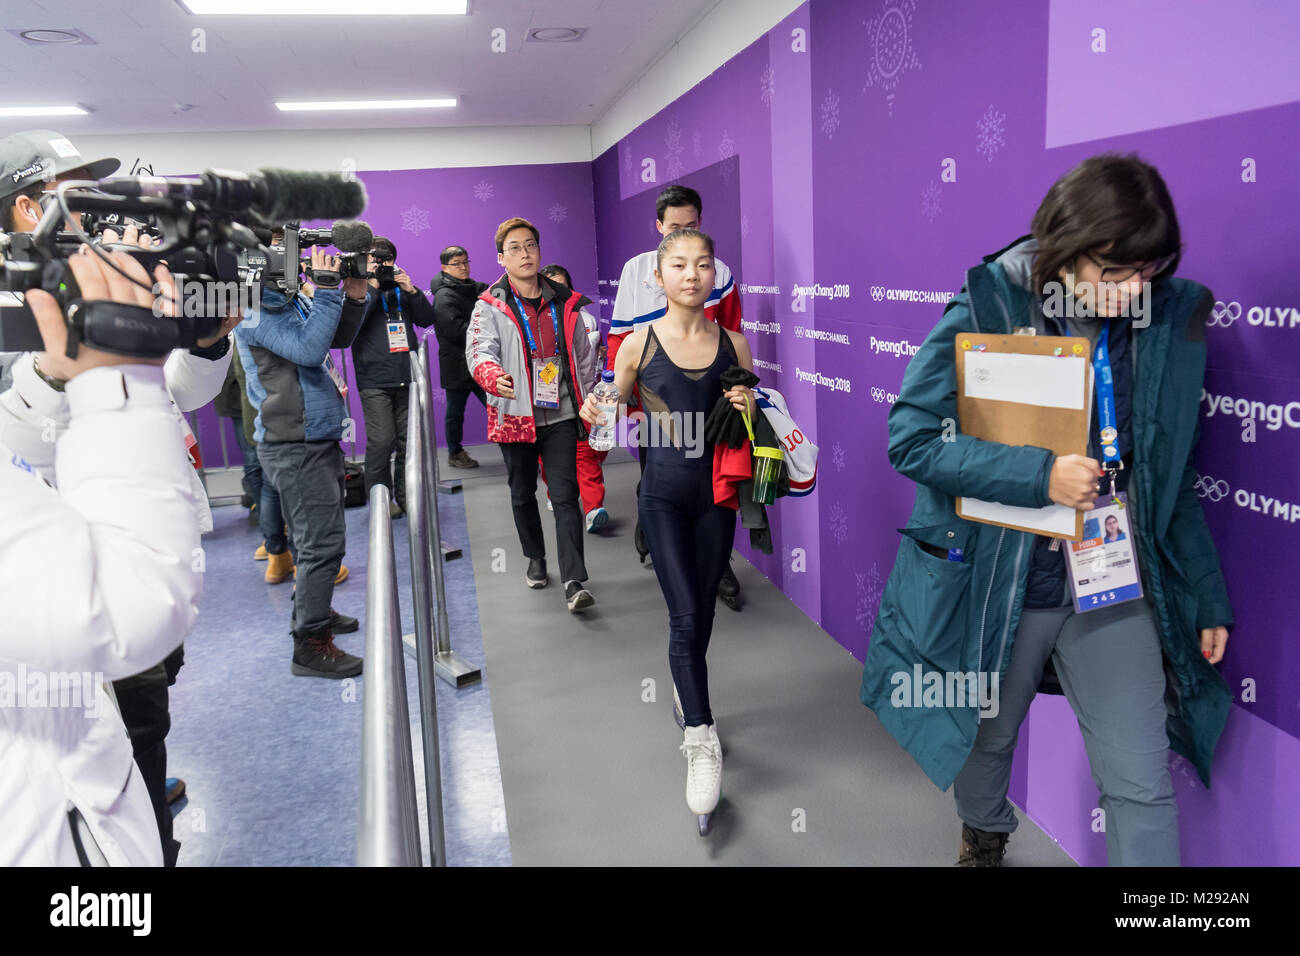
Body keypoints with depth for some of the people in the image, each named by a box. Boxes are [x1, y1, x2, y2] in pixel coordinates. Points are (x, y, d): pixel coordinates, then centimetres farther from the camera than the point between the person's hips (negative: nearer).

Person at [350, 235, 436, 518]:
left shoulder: (401, 289, 17)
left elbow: (427, 319, 10)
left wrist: (412, 291, -4)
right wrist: (371, 287, -13)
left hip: (407, 378, 4)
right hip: (375, 380, -4)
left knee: (409, 441, 6)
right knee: (381, 441, -10)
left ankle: (406, 497, 17)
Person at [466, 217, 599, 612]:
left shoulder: (566, 303, 7)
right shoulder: (490, 306, -2)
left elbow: (584, 358, 14)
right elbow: (479, 350, -17)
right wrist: (494, 376, -39)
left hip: (560, 416, 0)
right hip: (515, 416, 0)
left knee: (565, 497, -8)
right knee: (523, 495, 15)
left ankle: (574, 581, -10)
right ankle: (536, 558, 36)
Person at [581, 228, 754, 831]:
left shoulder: (733, 344, 2)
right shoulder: (639, 344, -5)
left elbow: (750, 427, 11)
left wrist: (748, 411, -11)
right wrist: (595, 413, -17)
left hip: (716, 491, 3)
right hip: (663, 492, -3)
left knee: (701, 614, 14)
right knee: (685, 616, -10)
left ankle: (687, 693, 40)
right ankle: (701, 740, -1)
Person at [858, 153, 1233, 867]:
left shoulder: (1170, 324, -2)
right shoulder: (985, 313, -14)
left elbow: (1175, 478, 7)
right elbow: (910, 437, -17)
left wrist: (1206, 596, 9)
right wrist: (1040, 474, -26)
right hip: (996, 581, -1)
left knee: (1141, 783, 3)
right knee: (986, 737, 22)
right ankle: (984, 838, 53)